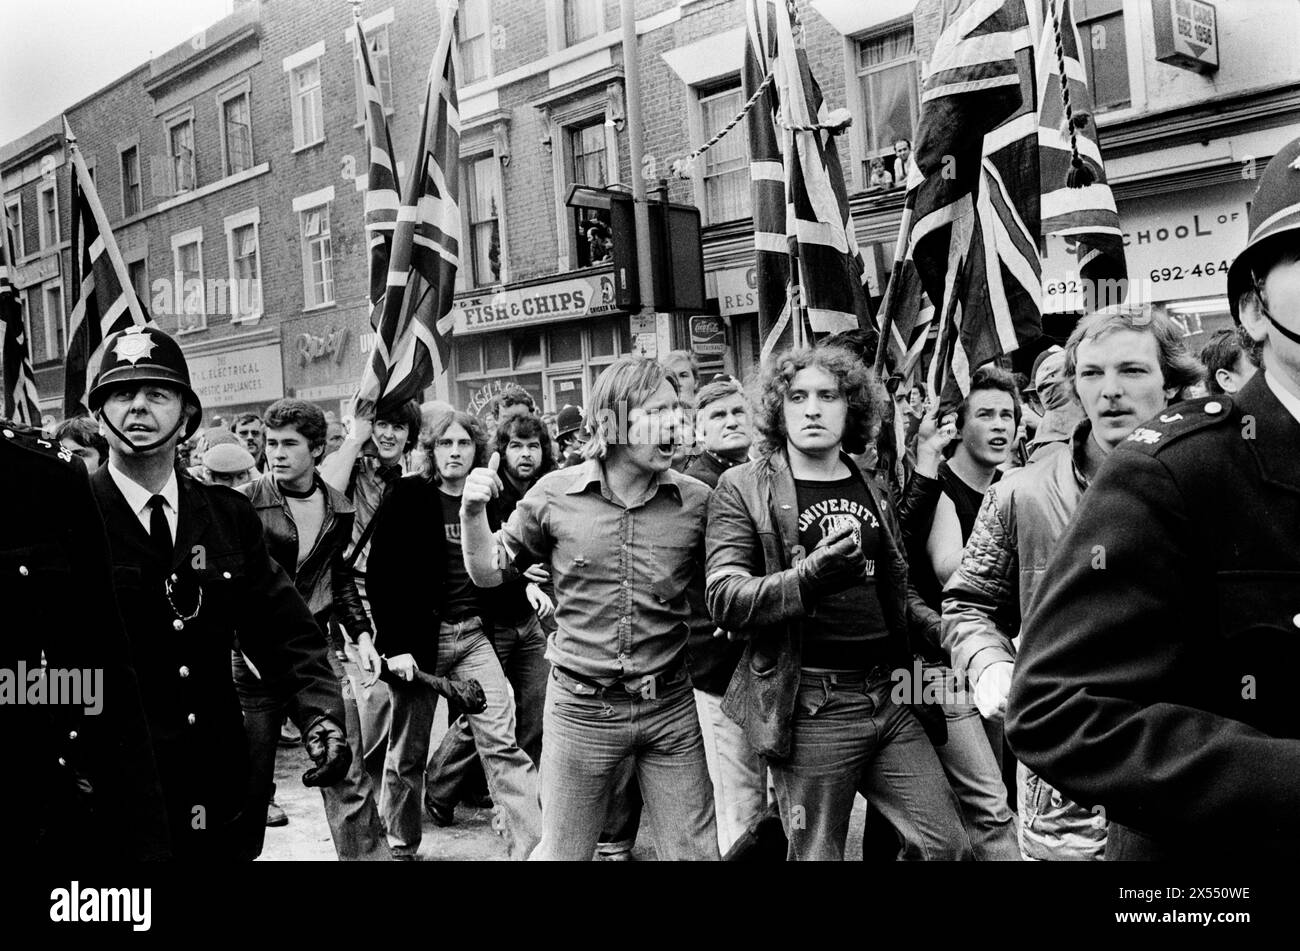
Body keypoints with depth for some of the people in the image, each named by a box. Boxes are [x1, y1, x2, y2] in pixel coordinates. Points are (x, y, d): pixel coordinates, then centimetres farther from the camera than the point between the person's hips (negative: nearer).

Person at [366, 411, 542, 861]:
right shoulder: (408, 498, -4)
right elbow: (380, 574, -8)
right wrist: (395, 644, -14)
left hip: (473, 635, 2)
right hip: (419, 637, -2)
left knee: (502, 742, -8)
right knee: (408, 752, 10)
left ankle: (531, 846, -7)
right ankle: (401, 844, 30)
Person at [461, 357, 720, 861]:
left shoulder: (696, 501, -5)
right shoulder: (555, 494, -5)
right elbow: (489, 573, 5)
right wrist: (473, 512, -11)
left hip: (670, 710, 1)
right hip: (580, 707, 0)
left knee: (694, 851, 10)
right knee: (561, 852, 14)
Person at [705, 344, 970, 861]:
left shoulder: (872, 490, 15)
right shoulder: (743, 488, -2)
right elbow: (724, 600, -11)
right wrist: (809, 577, -26)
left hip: (889, 699, 5)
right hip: (811, 706, -5)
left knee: (948, 845, 7)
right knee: (817, 855, 4)